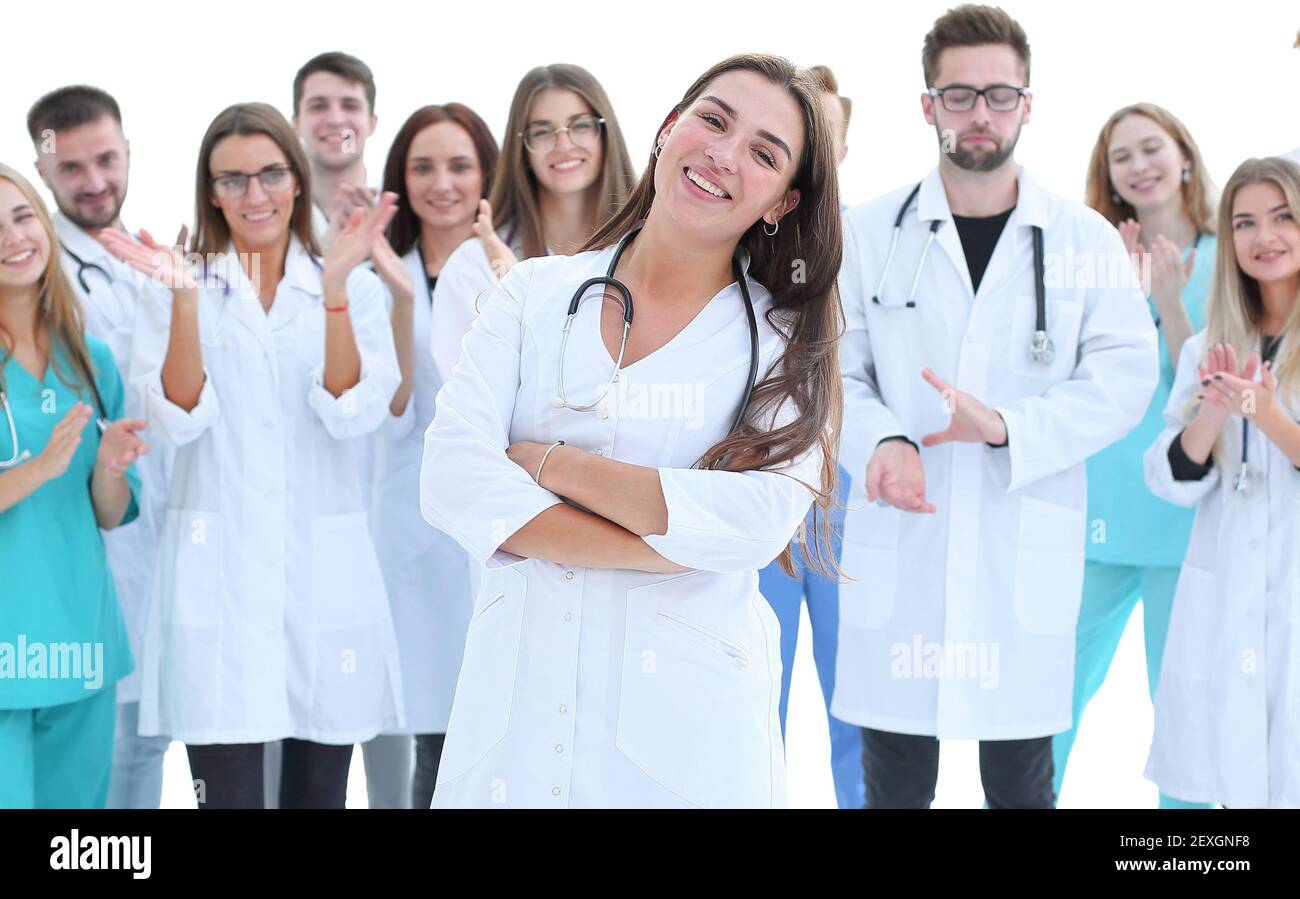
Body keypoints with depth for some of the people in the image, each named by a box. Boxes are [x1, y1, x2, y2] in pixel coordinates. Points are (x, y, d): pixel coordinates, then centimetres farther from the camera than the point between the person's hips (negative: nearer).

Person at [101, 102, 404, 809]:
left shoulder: (355, 288, 6)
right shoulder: (178, 289, 5)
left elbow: (353, 414, -8)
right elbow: (180, 419, -7)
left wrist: (334, 287, -17)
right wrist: (185, 297, -18)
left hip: (327, 572, 1)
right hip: (217, 572, -1)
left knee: (319, 790, 8)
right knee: (228, 790, -4)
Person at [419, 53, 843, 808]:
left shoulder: (788, 341, 1)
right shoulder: (536, 294, 4)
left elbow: (756, 520, -16)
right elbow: (453, 477, -9)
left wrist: (550, 464, -12)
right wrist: (676, 544, -14)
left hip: (686, 715, -1)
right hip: (518, 696, 2)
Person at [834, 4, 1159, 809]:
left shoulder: (1084, 241, 5)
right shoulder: (870, 234, 6)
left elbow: (1125, 374, -2)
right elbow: (836, 372, 3)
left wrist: (1008, 426, -17)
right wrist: (882, 441, -19)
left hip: (1026, 557, 0)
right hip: (897, 552, 0)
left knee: (1022, 785, 6)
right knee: (895, 786, 7)